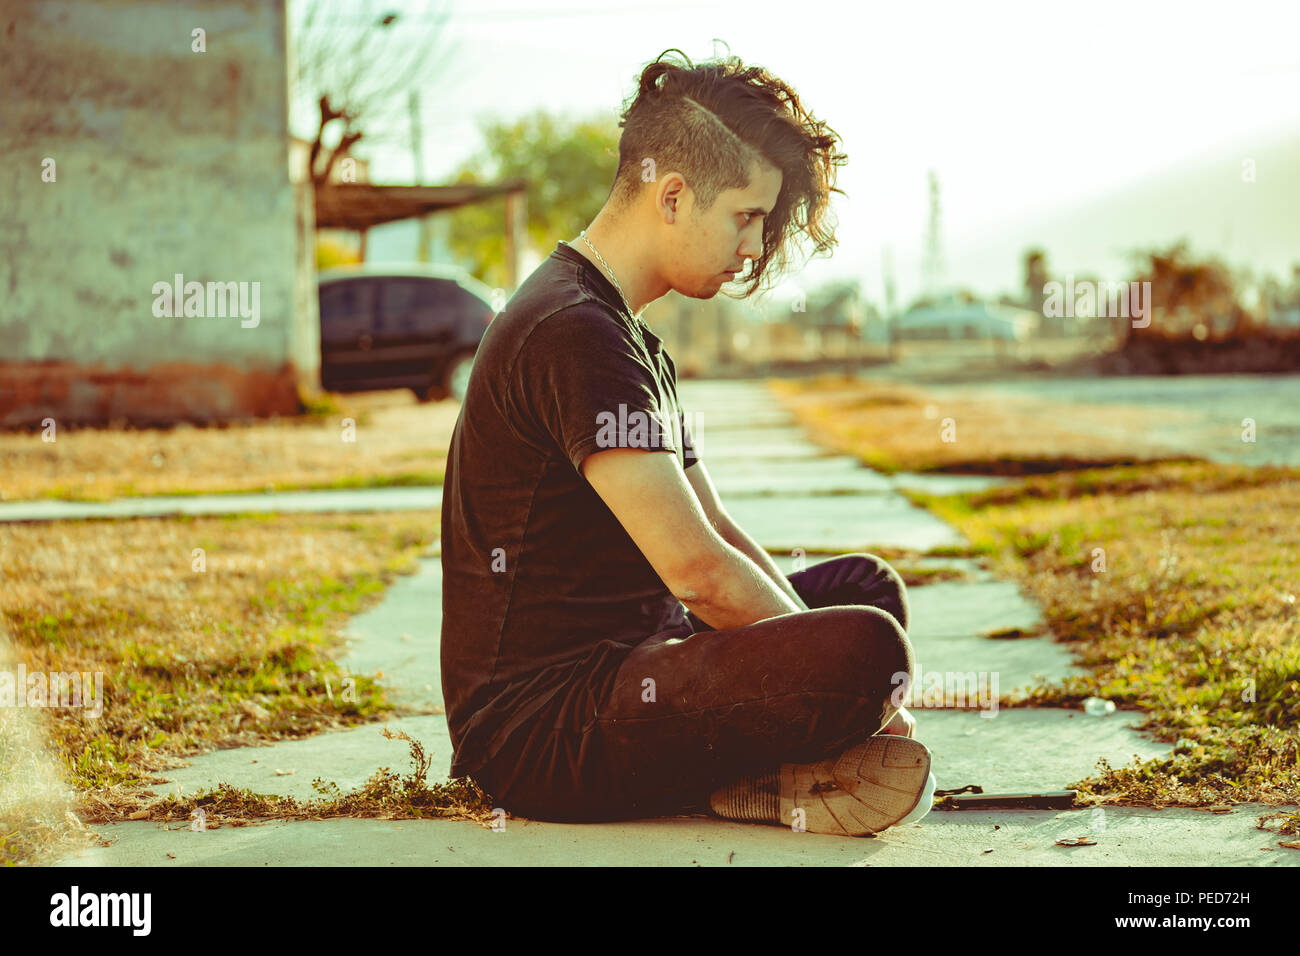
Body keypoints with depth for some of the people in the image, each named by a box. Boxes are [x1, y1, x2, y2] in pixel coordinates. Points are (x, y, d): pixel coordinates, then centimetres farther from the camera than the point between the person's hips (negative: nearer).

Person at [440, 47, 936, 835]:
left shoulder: (632, 340, 18)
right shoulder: (575, 336, -18)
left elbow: (718, 533, 16)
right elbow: (696, 567, -22)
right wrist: (844, 677, -10)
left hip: (617, 666, 11)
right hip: (538, 730, -11)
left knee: (867, 584, 22)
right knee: (865, 644, -30)